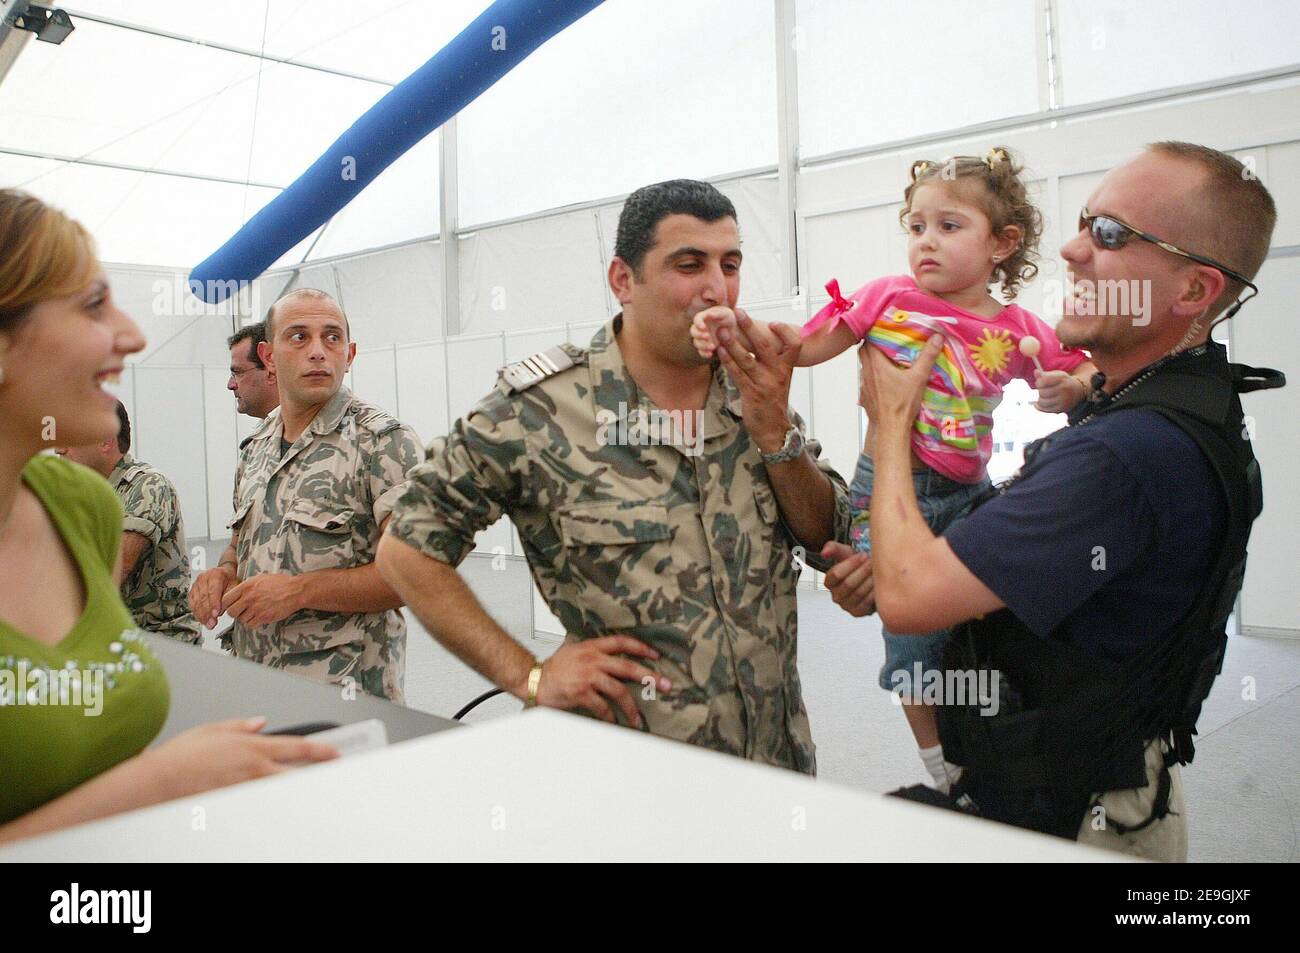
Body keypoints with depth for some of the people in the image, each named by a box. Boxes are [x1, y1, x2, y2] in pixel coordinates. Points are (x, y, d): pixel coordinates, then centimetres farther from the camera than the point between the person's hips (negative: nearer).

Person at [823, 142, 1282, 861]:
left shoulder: (1134, 449, -32)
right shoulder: (1178, 407, 2)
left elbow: (910, 598, -29)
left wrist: (890, 422, -16)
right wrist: (896, 569, -7)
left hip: (1061, 819, -8)